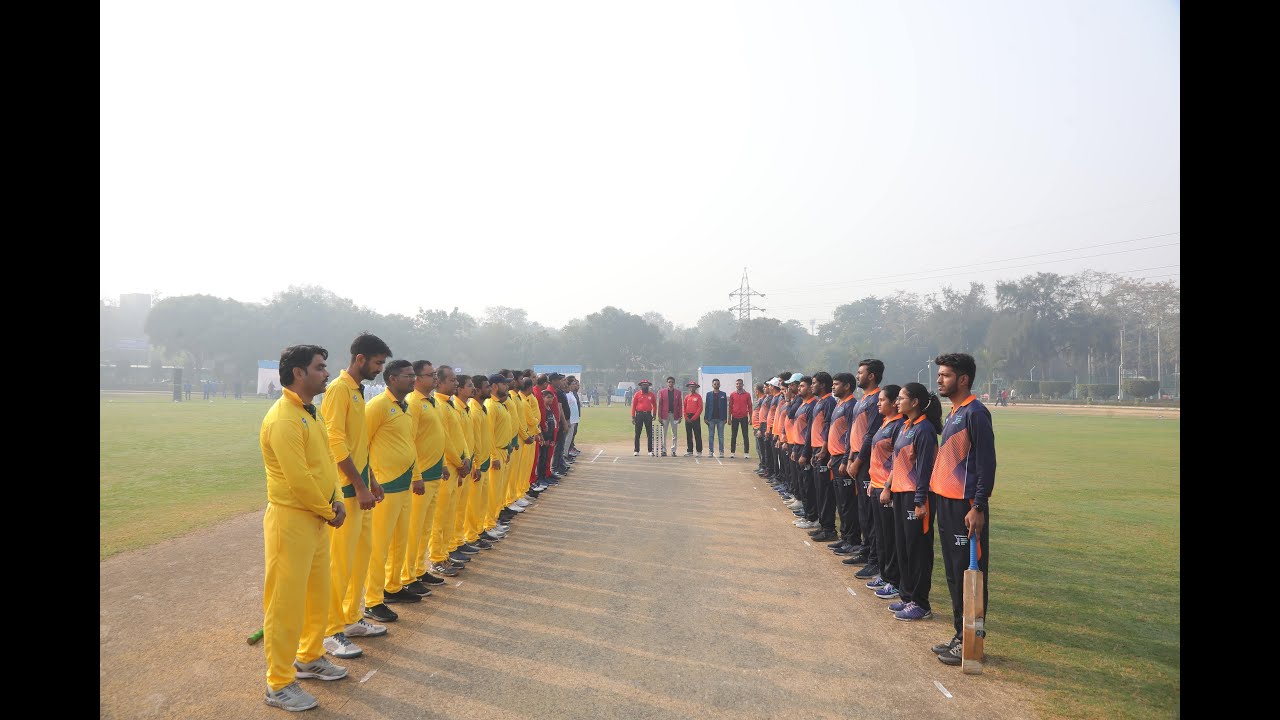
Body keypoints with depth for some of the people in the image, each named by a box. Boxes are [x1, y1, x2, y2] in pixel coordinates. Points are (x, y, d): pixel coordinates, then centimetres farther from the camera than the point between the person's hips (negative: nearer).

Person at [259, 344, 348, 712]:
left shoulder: (308, 413, 12)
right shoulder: (283, 419, -20)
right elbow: (298, 479, -23)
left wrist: (334, 501, 1)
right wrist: (328, 511, -11)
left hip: (316, 519, 10)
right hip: (291, 520, -10)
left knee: (318, 594, 20)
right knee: (285, 603, 1)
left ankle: (309, 657, 38)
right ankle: (279, 685, 13)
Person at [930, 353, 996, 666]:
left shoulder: (975, 412, -13)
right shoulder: (953, 414, 15)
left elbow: (986, 463, -17)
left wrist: (978, 507, -20)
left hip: (966, 507, -9)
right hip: (946, 502, 10)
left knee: (969, 575, -1)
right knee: (953, 573, 15)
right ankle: (960, 636, 25)